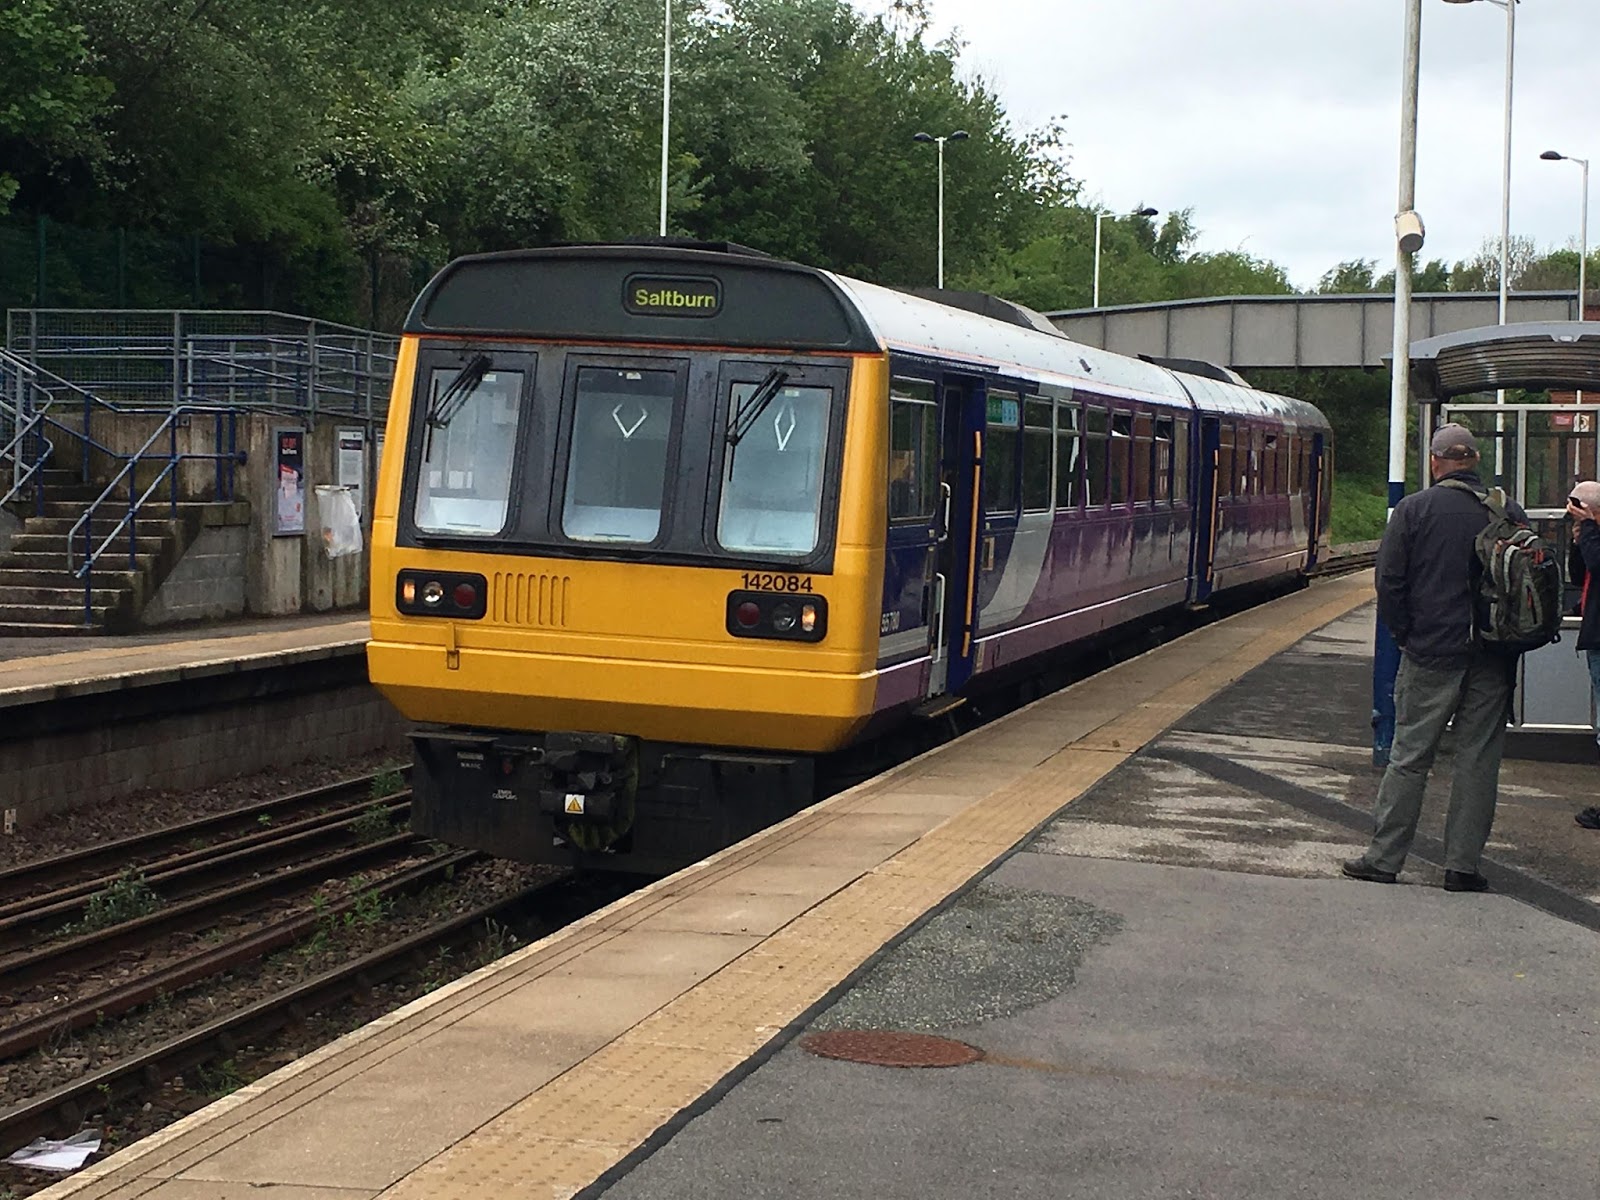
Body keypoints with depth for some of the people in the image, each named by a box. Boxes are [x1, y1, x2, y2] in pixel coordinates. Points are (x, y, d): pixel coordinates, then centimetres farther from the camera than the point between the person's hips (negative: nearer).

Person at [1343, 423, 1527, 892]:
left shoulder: (1414, 509, -5)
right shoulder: (1510, 513, 2)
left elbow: (1389, 581, -6)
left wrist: (1405, 636, 5)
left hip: (1431, 654, -2)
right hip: (1493, 659, 2)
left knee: (1410, 756, 4)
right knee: (1479, 760, 6)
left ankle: (1384, 858, 7)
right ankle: (1463, 865, 8)